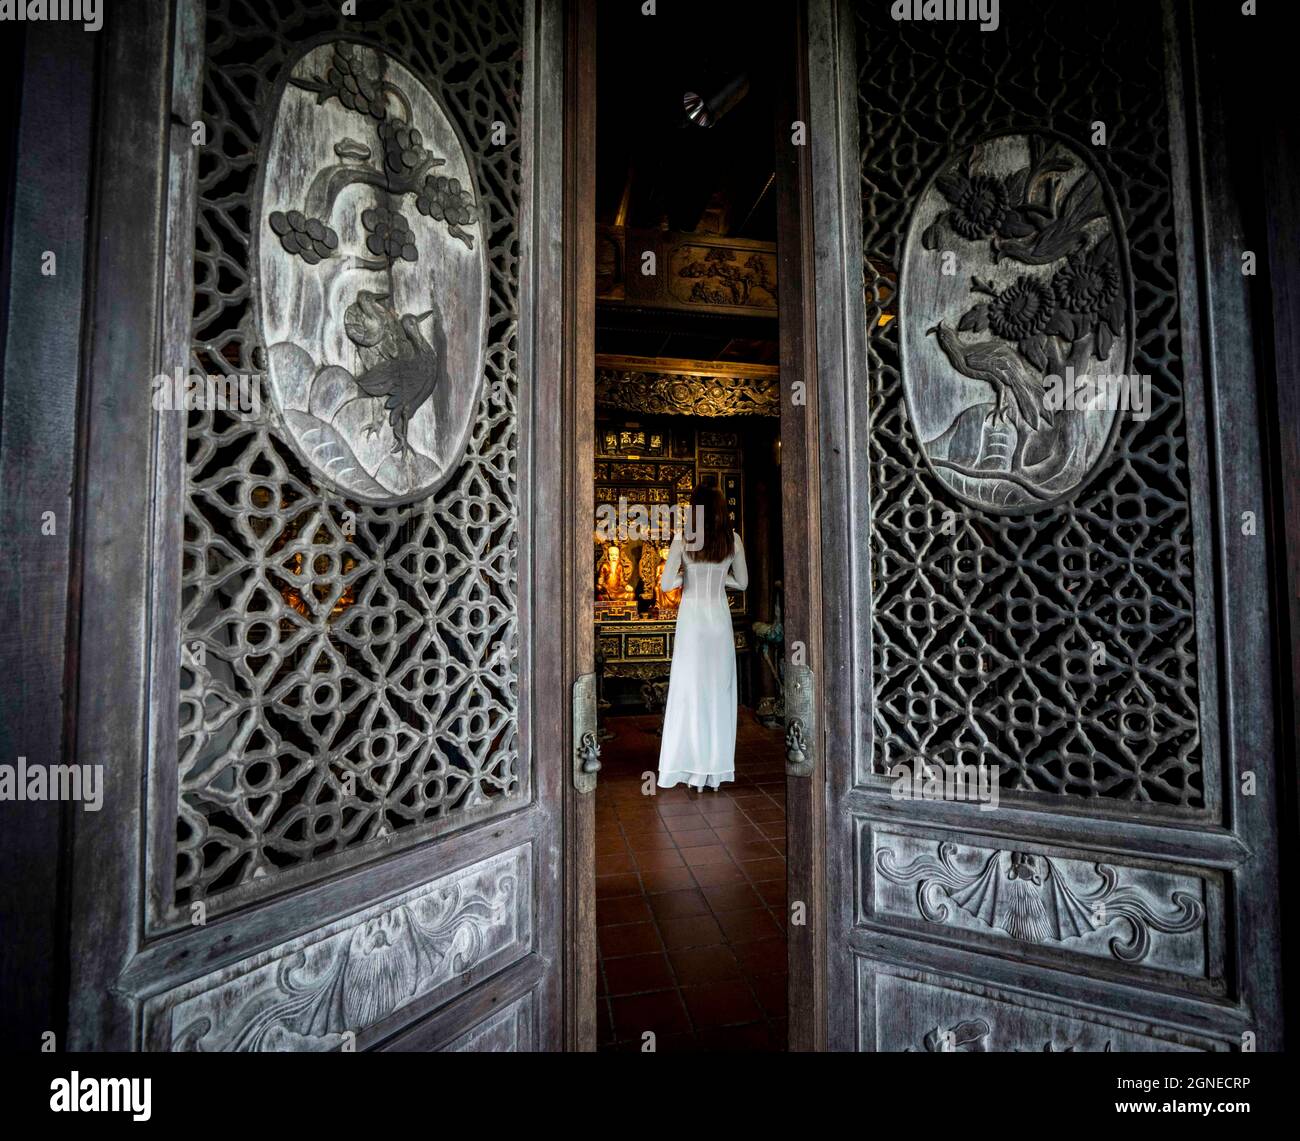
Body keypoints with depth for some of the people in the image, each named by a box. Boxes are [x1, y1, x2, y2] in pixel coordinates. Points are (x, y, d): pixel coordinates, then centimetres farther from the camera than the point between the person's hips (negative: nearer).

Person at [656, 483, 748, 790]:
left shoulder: (683, 540, -8)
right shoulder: (733, 540, 0)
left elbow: (665, 584, -9)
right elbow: (742, 582, 9)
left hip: (691, 617, -2)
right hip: (719, 617, 2)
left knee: (689, 689, 6)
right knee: (719, 689, 9)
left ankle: (691, 766, 12)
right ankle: (717, 768, 17)